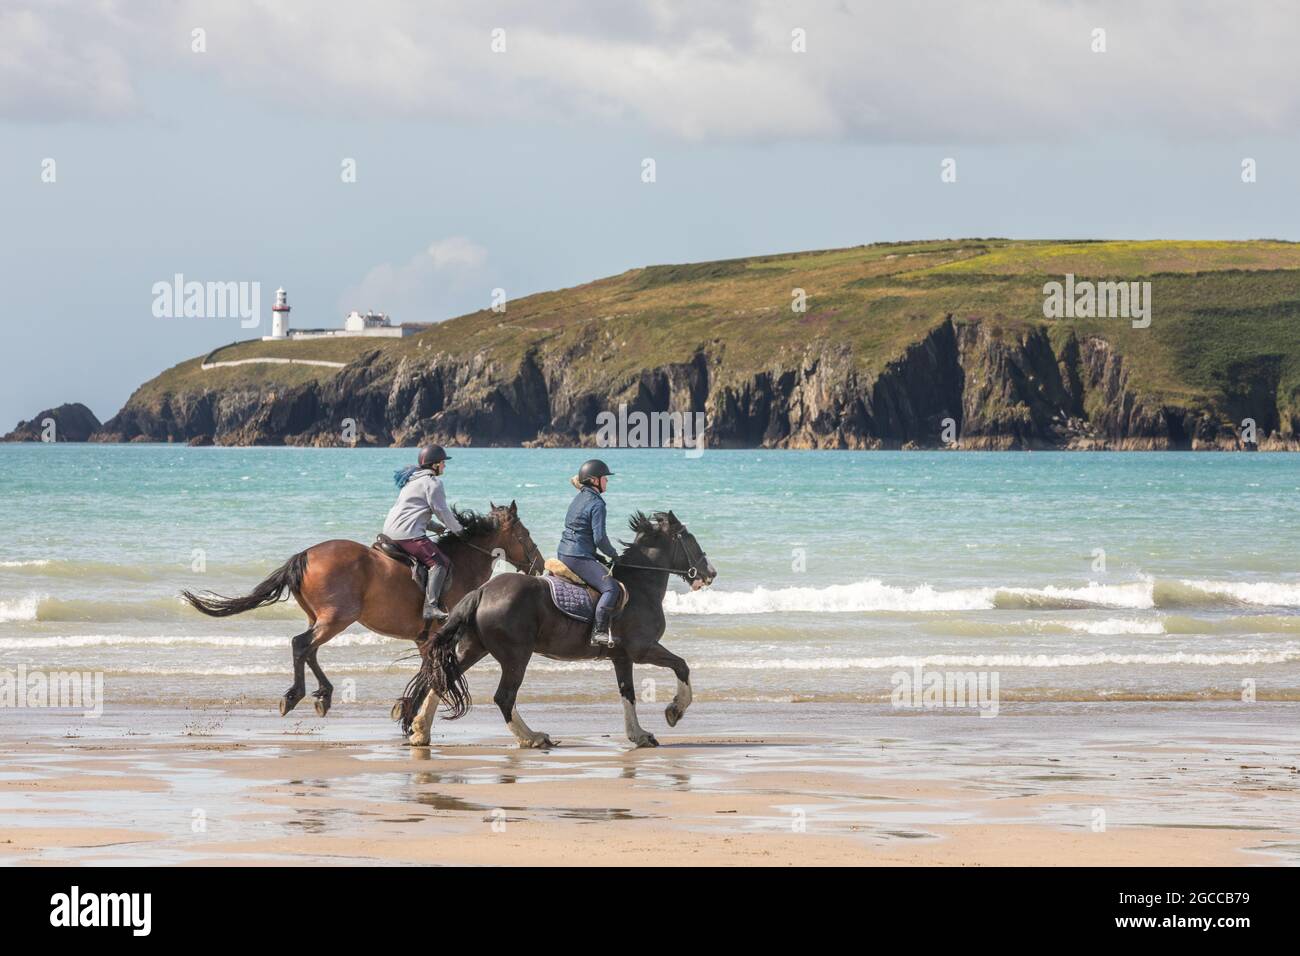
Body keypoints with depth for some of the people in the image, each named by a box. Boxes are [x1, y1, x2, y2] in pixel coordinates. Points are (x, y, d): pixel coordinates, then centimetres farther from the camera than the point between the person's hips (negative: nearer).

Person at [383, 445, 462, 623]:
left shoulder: (413, 480, 25)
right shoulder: (432, 482, -6)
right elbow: (441, 510, -7)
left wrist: (438, 527, 24)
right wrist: (458, 530, 8)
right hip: (407, 533, -10)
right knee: (440, 562, -17)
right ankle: (431, 606, -30)